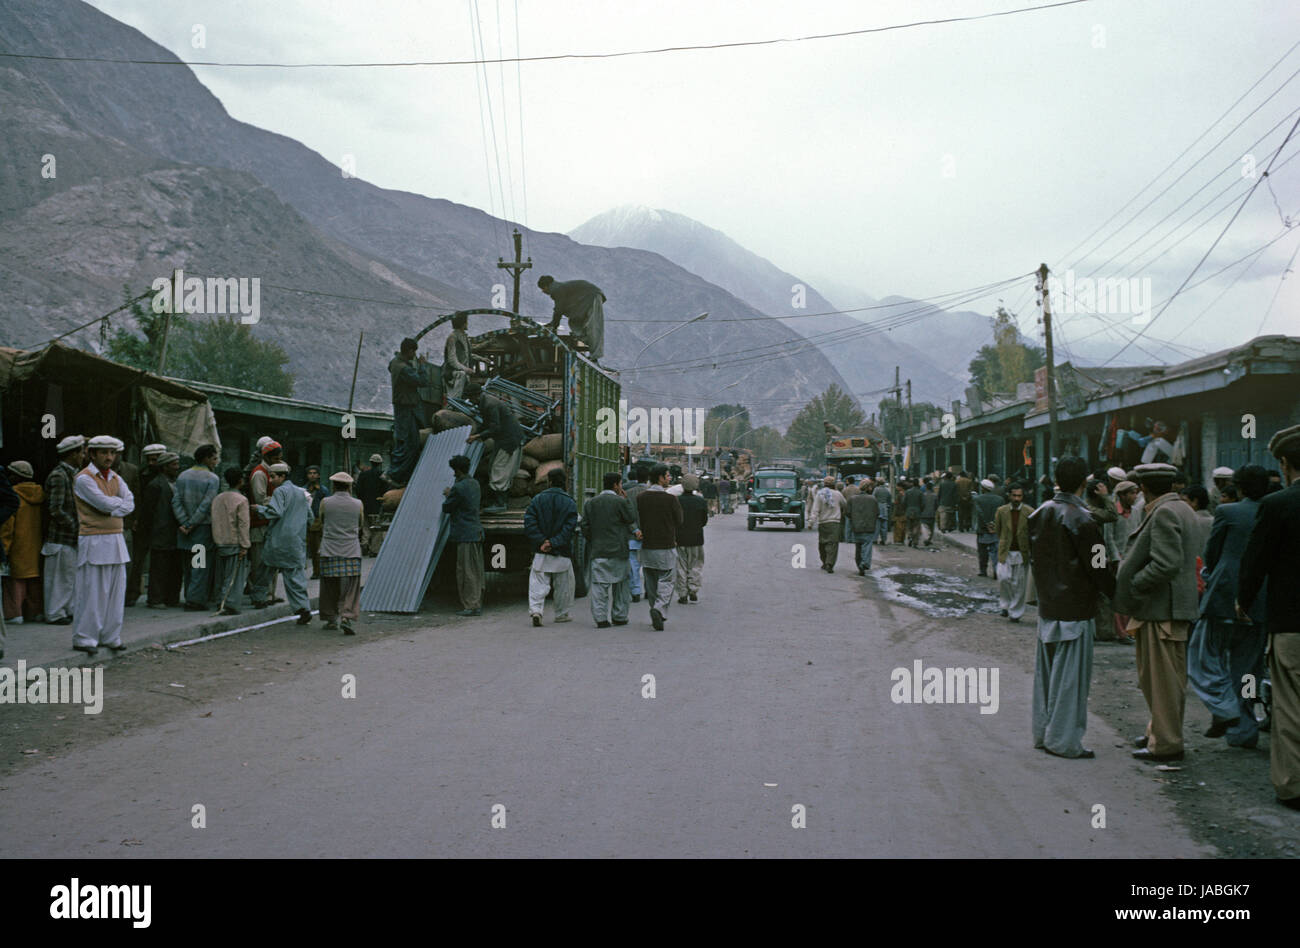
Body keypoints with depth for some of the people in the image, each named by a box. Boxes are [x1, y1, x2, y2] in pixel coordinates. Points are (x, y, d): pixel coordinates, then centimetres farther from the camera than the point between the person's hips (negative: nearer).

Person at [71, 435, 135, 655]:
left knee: (116, 590, 7)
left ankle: (110, 636, 16)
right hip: (93, 540, -7)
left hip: (116, 539, 7)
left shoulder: (116, 478, 15)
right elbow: (105, 503, -17)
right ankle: (84, 638, 2)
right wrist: (119, 501, 1)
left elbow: (129, 504, 2)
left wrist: (111, 509, -11)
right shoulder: (84, 478, -7)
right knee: (92, 591, -6)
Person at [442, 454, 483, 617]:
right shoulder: (474, 484, 11)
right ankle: (477, 604, 18)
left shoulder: (458, 487, -16)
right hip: (477, 533, 9)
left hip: (465, 536, -9)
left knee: (466, 572, -4)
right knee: (476, 571, 12)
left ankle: (471, 606, -2)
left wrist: (448, 495, 10)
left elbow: (446, 508, -7)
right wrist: (451, 494, 21)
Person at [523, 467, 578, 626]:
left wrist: (541, 541, -11)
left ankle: (535, 610, -17)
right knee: (563, 585, 14)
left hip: (541, 553, 1)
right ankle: (562, 614, 23)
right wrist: (553, 542, -14)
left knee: (538, 583, 2)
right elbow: (569, 528, -12)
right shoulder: (570, 503, -2)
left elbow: (529, 523, -8)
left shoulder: (537, 500, 2)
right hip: (562, 554, -1)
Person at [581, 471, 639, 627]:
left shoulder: (591, 503, 6)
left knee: (600, 585, 1)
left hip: (598, 551, 3)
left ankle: (600, 618, -6)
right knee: (620, 584, 11)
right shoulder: (620, 502, -8)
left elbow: (584, 526, 4)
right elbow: (632, 519, 1)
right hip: (618, 550, -3)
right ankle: (619, 617, 15)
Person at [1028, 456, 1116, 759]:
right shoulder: (1082, 520, -17)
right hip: (1076, 608, -7)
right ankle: (1064, 741, 6)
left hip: (1047, 606, 7)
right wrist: (1116, 596, -2)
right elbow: (1097, 567, -14)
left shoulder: (1040, 515, 5)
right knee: (1070, 674, 0)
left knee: (1046, 671, 15)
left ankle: (1043, 732, 24)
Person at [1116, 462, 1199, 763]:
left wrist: (1131, 587, -16)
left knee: (1160, 677, -2)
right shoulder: (1182, 510, 14)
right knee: (1170, 677, 18)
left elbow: (1167, 564, -27)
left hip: (1161, 610, -10)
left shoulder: (1163, 513, -18)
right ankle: (1162, 730, 29)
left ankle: (1165, 743, 5)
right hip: (1175, 606, 10)